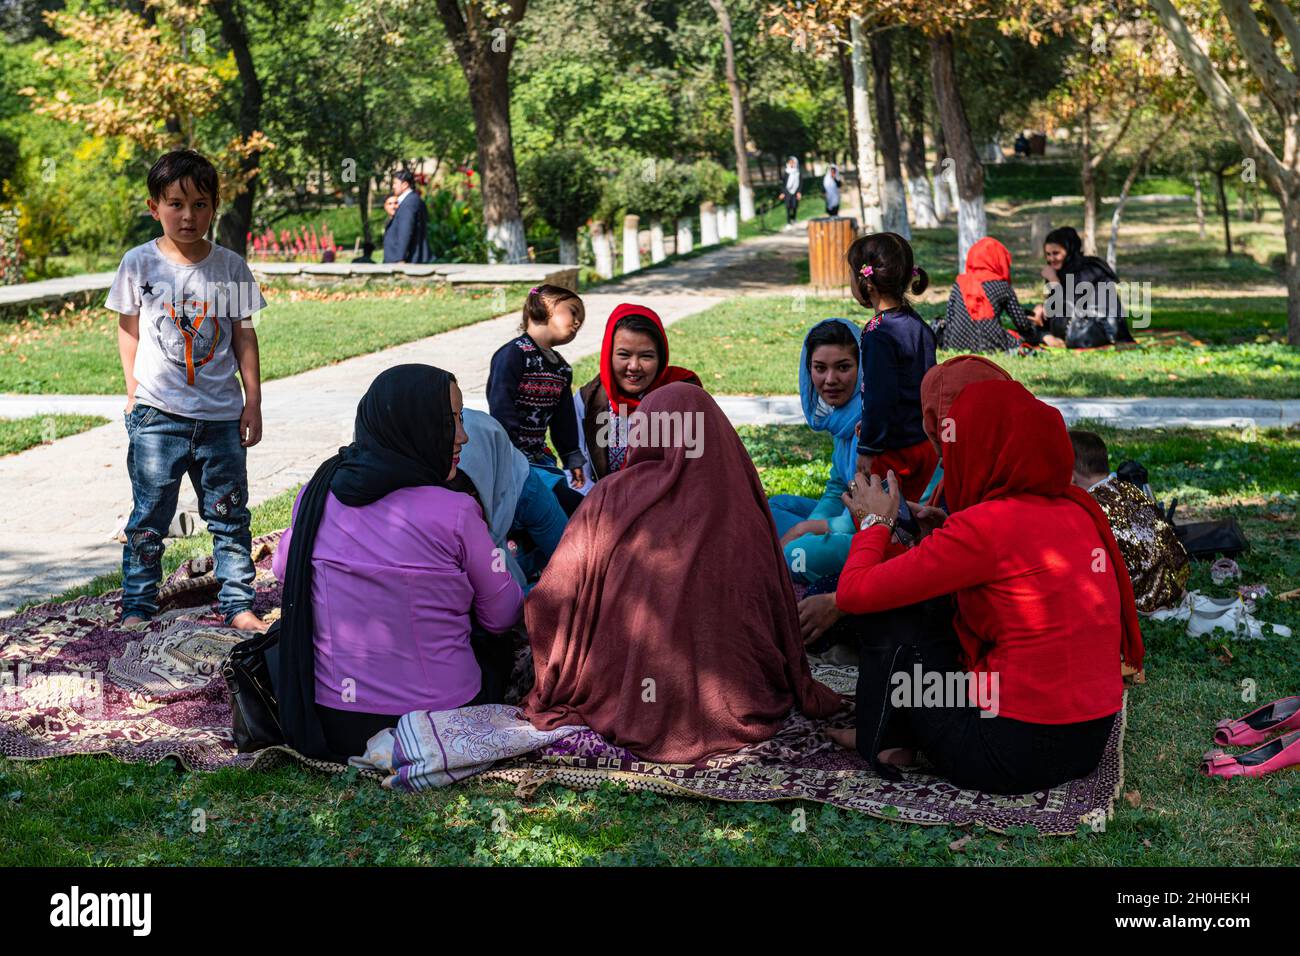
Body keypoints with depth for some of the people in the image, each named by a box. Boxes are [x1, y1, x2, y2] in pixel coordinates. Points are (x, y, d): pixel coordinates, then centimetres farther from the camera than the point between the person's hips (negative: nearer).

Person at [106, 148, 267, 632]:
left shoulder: (230, 266, 2)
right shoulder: (139, 263, -1)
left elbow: (243, 335, 7)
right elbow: (128, 328, 8)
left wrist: (253, 400, 5)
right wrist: (134, 390, 1)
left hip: (221, 414, 1)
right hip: (157, 413, -1)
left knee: (230, 515, 7)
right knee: (149, 517, 4)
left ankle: (238, 605, 17)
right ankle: (137, 606, 16)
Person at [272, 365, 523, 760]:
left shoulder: (315, 495, -4)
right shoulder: (454, 513, -18)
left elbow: (282, 570, 18)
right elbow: (502, 615, -4)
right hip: (442, 723, -2)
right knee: (496, 642, 29)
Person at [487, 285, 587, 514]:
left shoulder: (562, 368, 16)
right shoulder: (513, 354, -12)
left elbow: (564, 418, 24)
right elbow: (501, 408, -19)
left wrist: (573, 459, 22)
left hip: (538, 456, 9)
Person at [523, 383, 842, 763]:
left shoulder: (612, 497, -7)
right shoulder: (746, 509, -2)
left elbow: (549, 602, -5)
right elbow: (781, 613, 7)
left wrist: (553, 689, 10)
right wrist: (802, 693, 22)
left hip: (625, 712, -2)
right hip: (739, 712, 2)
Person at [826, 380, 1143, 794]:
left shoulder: (984, 526, -17)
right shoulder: (1077, 509, 5)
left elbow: (853, 593, -11)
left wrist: (876, 521, 7)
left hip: (1016, 757, -8)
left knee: (899, 621, 7)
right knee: (938, 613, 19)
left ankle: (881, 740, 21)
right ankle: (895, 738, 22)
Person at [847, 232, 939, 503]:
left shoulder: (878, 336, -20)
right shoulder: (919, 325, 7)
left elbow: (879, 397, -21)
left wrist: (867, 450, -12)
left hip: (894, 451, -9)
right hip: (926, 444, 9)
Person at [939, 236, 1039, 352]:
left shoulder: (959, 283, 7)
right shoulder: (1002, 287, 2)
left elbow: (949, 317, 6)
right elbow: (1021, 322, 6)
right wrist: (1033, 327, 27)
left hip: (956, 343, 2)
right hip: (990, 345, -2)